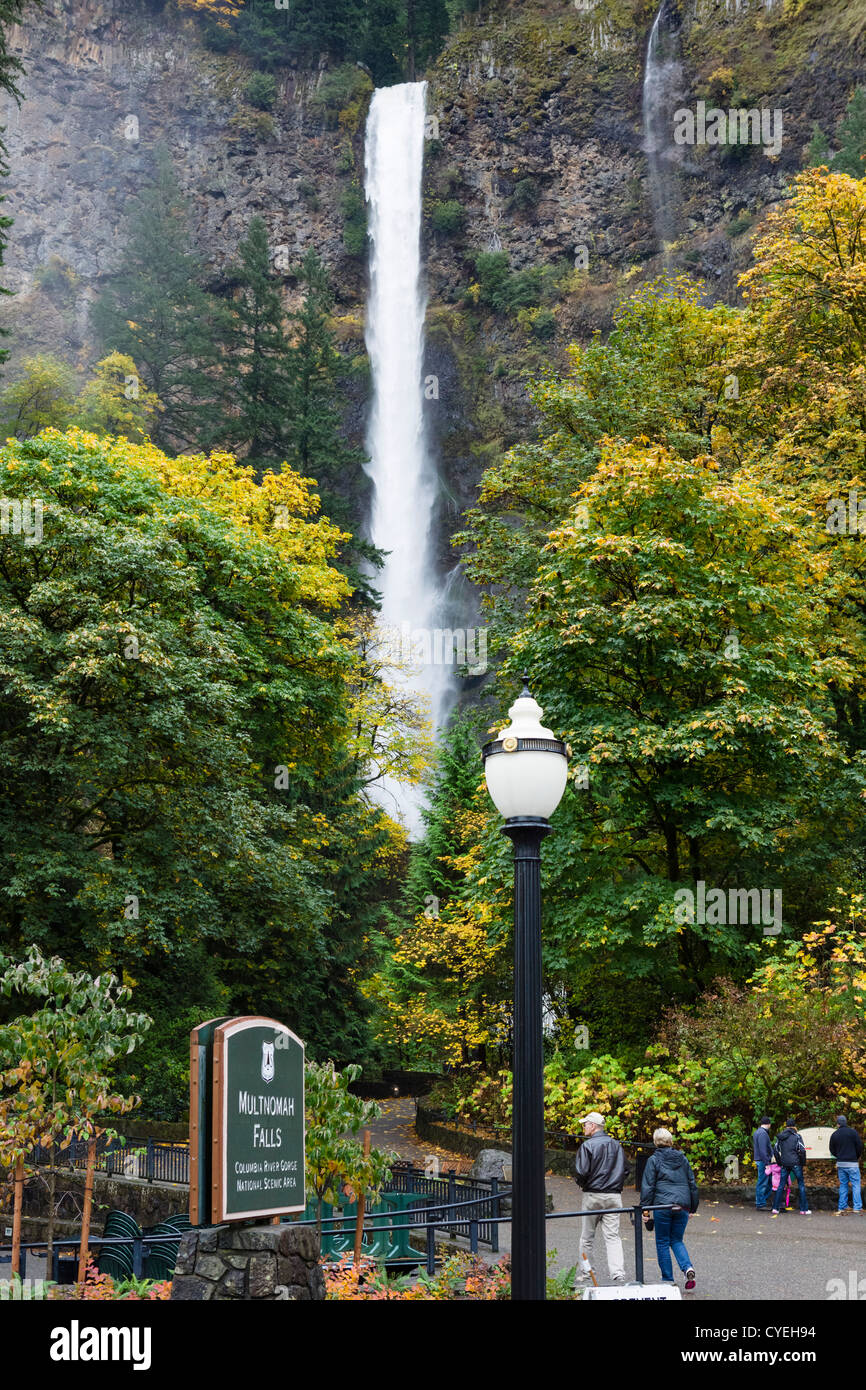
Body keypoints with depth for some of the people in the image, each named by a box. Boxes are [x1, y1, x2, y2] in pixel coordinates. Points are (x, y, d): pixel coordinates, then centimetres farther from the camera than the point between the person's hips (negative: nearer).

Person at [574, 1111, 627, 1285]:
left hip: (593, 1195, -4)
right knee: (613, 1236, 1)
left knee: (587, 1236, 10)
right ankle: (618, 1274, -13)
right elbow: (624, 1170, 12)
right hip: (614, 1195, 4)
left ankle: (586, 1273, 17)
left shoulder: (588, 1145, -10)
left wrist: (580, 1182, 5)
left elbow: (581, 1172, -15)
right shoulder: (616, 1145, 9)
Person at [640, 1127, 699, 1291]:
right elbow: (692, 1184, 16)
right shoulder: (682, 1159, 12)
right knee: (677, 1240, 14)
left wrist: (645, 1208, 0)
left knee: (662, 1242, 8)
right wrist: (692, 1208, 23)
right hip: (682, 1206, 4)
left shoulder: (653, 1160, -1)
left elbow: (648, 1187, -4)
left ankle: (668, 1280, 8)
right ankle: (688, 1268, -11)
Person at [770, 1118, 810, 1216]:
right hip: (795, 1163, -4)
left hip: (784, 1164, 4)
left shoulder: (780, 1137, 7)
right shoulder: (796, 1136, -6)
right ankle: (804, 1209, 7)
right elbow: (802, 1150, -11)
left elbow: (775, 1150, 10)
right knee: (801, 1185, 6)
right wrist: (803, 1162, 2)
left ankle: (775, 1208, 6)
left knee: (781, 1185, 8)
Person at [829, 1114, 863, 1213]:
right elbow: (860, 1146, -5)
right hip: (852, 1163, -4)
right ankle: (857, 1207, -5)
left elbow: (832, 1150, 8)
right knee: (855, 1184, 1)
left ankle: (842, 1206, 11)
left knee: (843, 1185, 12)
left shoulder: (834, 1135, 4)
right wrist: (857, 1157, 12)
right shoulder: (853, 1132, -6)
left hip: (840, 1163, 4)